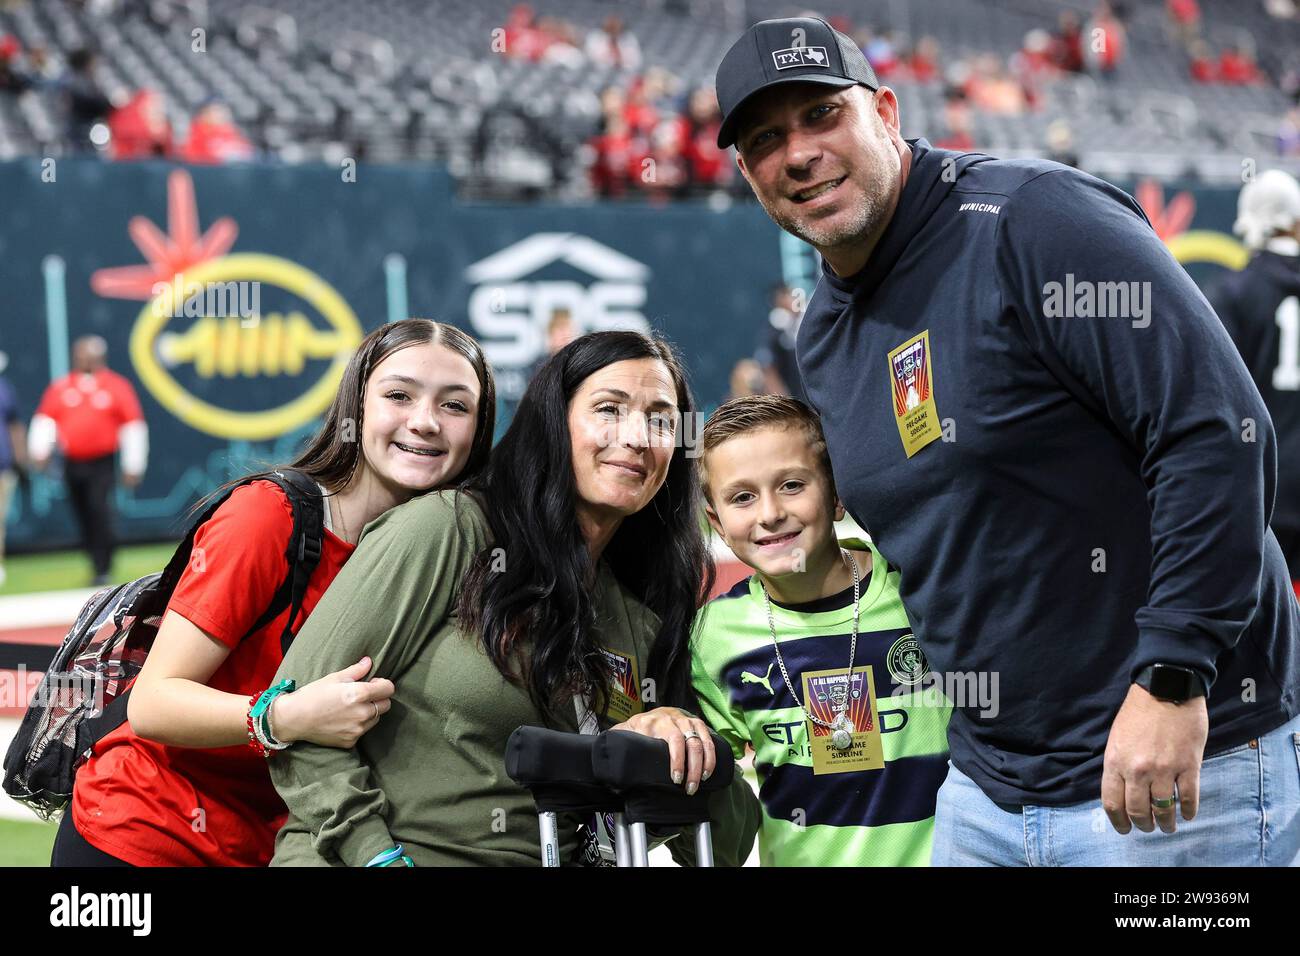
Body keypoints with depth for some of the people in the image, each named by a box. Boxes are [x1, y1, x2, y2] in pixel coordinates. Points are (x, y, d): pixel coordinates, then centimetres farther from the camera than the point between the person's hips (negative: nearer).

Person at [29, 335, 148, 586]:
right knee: (83, 516, 6)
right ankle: (98, 563, 22)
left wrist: (133, 466, -1)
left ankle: (103, 569, -11)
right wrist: (39, 451, -7)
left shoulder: (117, 386, 2)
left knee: (99, 509, -16)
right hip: (72, 464, 4)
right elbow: (45, 421, 9)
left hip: (102, 464, -4)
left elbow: (133, 426, 2)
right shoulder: (60, 387, 11)